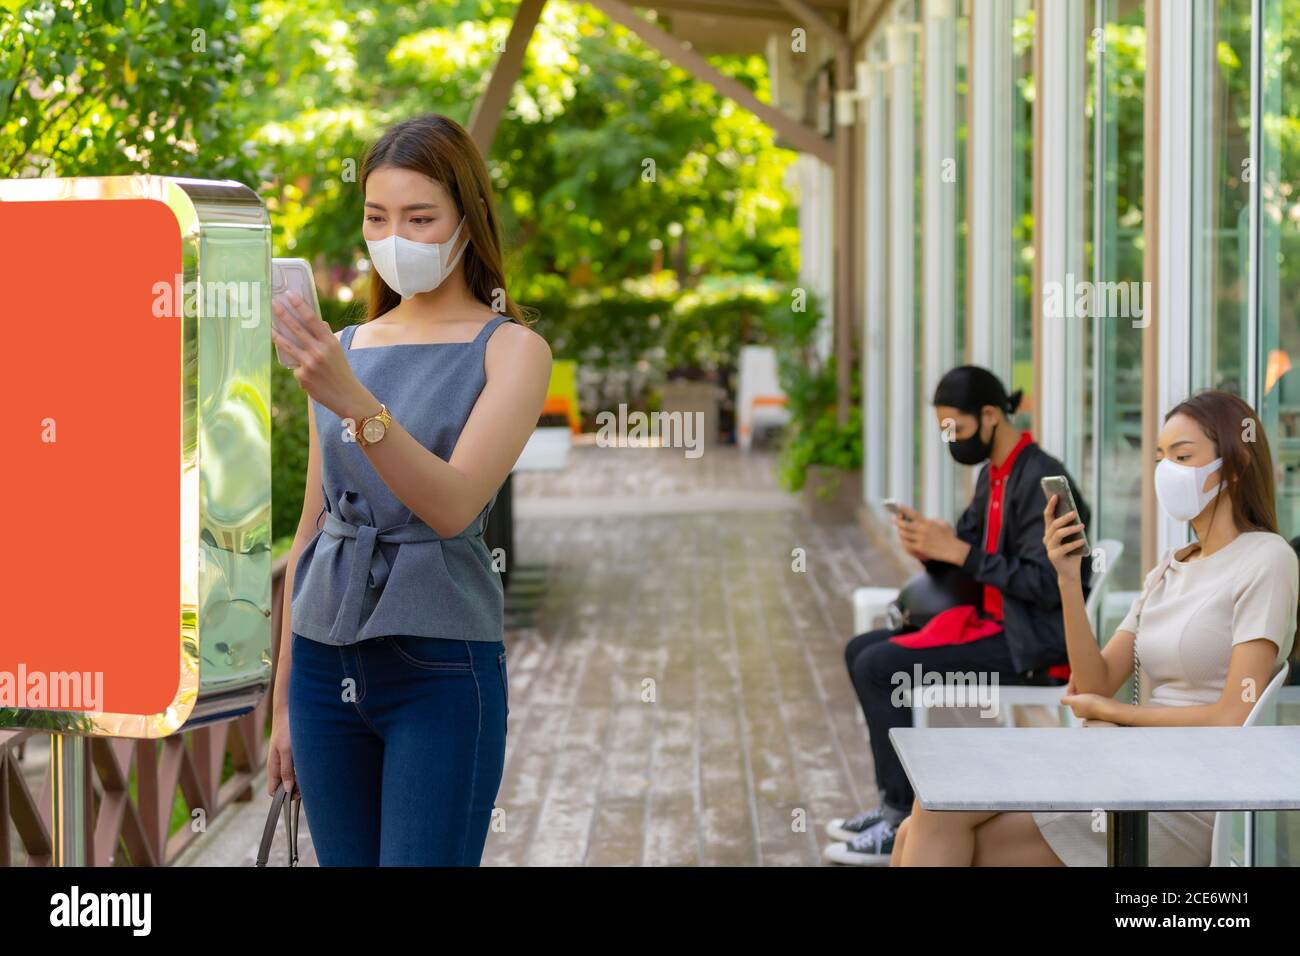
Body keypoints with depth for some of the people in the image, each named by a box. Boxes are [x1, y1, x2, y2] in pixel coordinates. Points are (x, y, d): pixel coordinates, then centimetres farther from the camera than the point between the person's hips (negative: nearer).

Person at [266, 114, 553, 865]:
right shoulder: (341, 351, 11)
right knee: (344, 861, 7)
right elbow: (313, 528, 15)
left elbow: (454, 505, -17)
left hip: (439, 664, -5)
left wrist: (354, 402, -31)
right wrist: (284, 701, 15)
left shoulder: (511, 350, -3)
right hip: (327, 660, 5)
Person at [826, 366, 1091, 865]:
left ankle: (906, 819, -12)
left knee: (880, 667, -18)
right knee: (862, 651, 8)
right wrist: (930, 547, -9)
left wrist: (958, 552, -21)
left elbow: (1044, 586, -23)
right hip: (995, 621, 10)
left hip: (1032, 642, -10)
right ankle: (897, 800, 9)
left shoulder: (1042, 481, -17)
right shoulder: (993, 476, 13)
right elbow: (964, 567, 14)